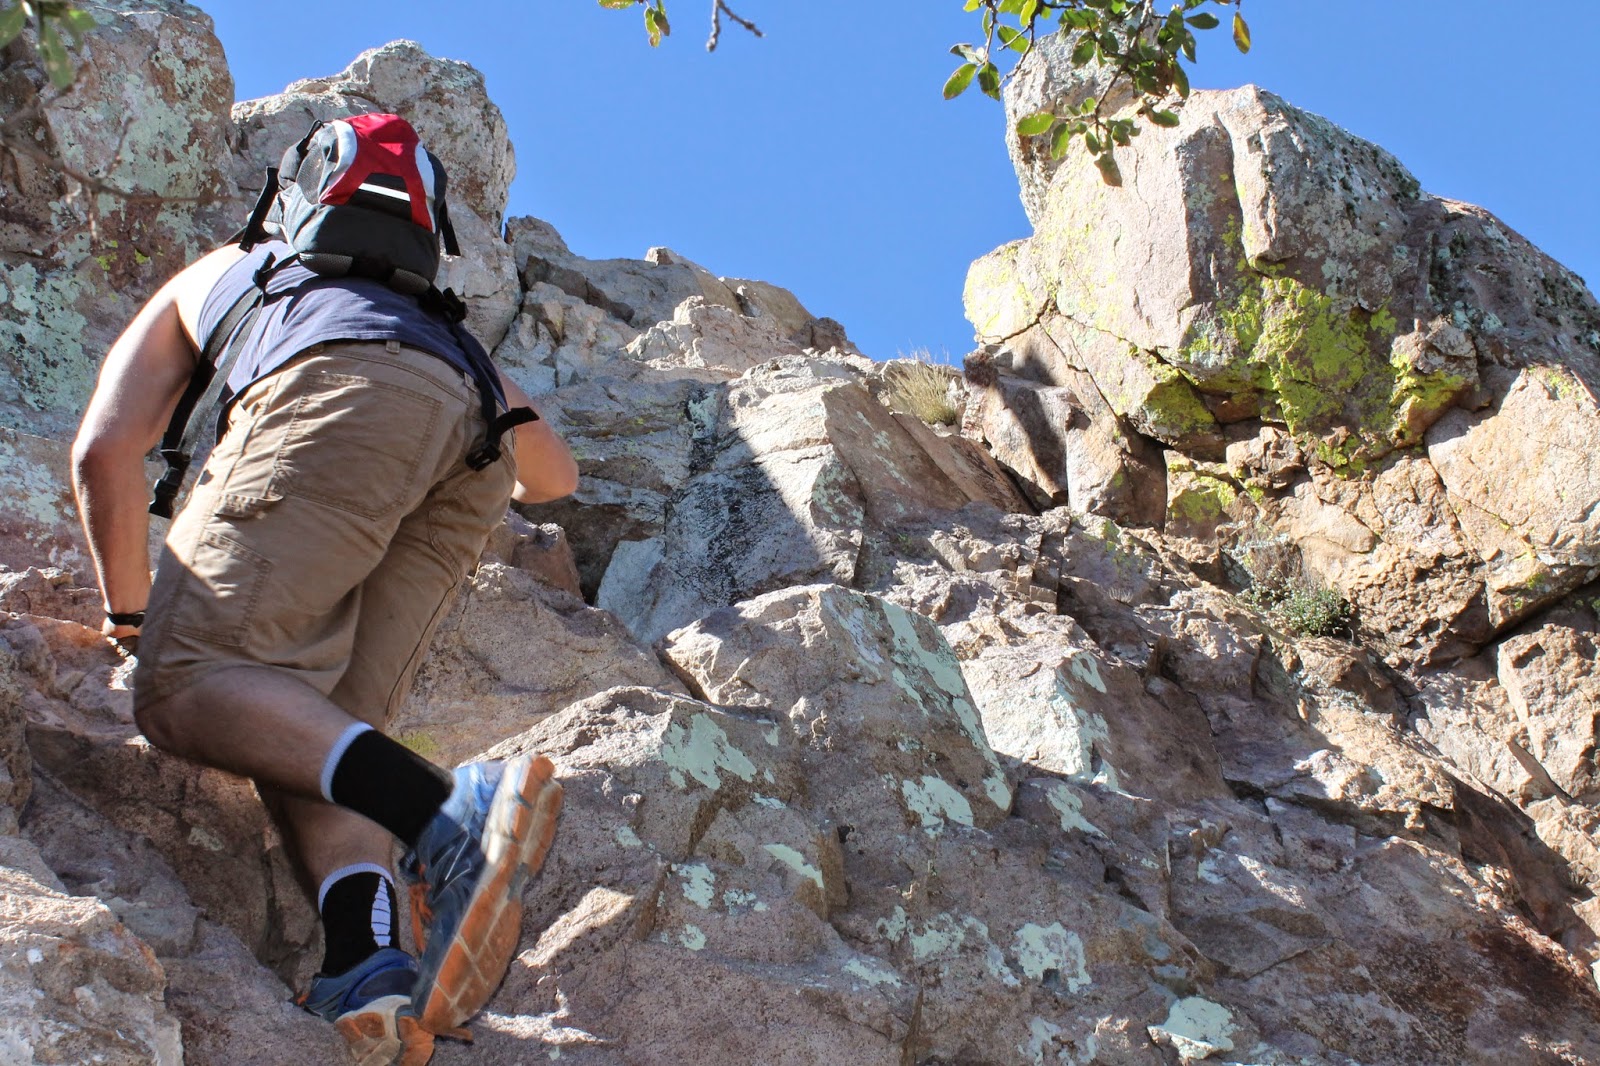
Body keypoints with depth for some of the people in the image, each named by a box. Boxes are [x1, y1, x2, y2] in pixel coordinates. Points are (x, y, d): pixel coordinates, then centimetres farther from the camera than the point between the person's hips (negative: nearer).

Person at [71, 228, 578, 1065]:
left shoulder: (189, 289, 37)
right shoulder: (425, 310, 46)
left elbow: (104, 450, 21)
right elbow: (554, 474, 46)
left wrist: (130, 614, 33)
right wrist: (507, 495, 69)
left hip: (348, 398, -5)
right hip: (476, 446, 5)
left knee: (185, 683, -11)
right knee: (308, 719, 4)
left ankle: (443, 814, -34)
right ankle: (367, 962, -23)